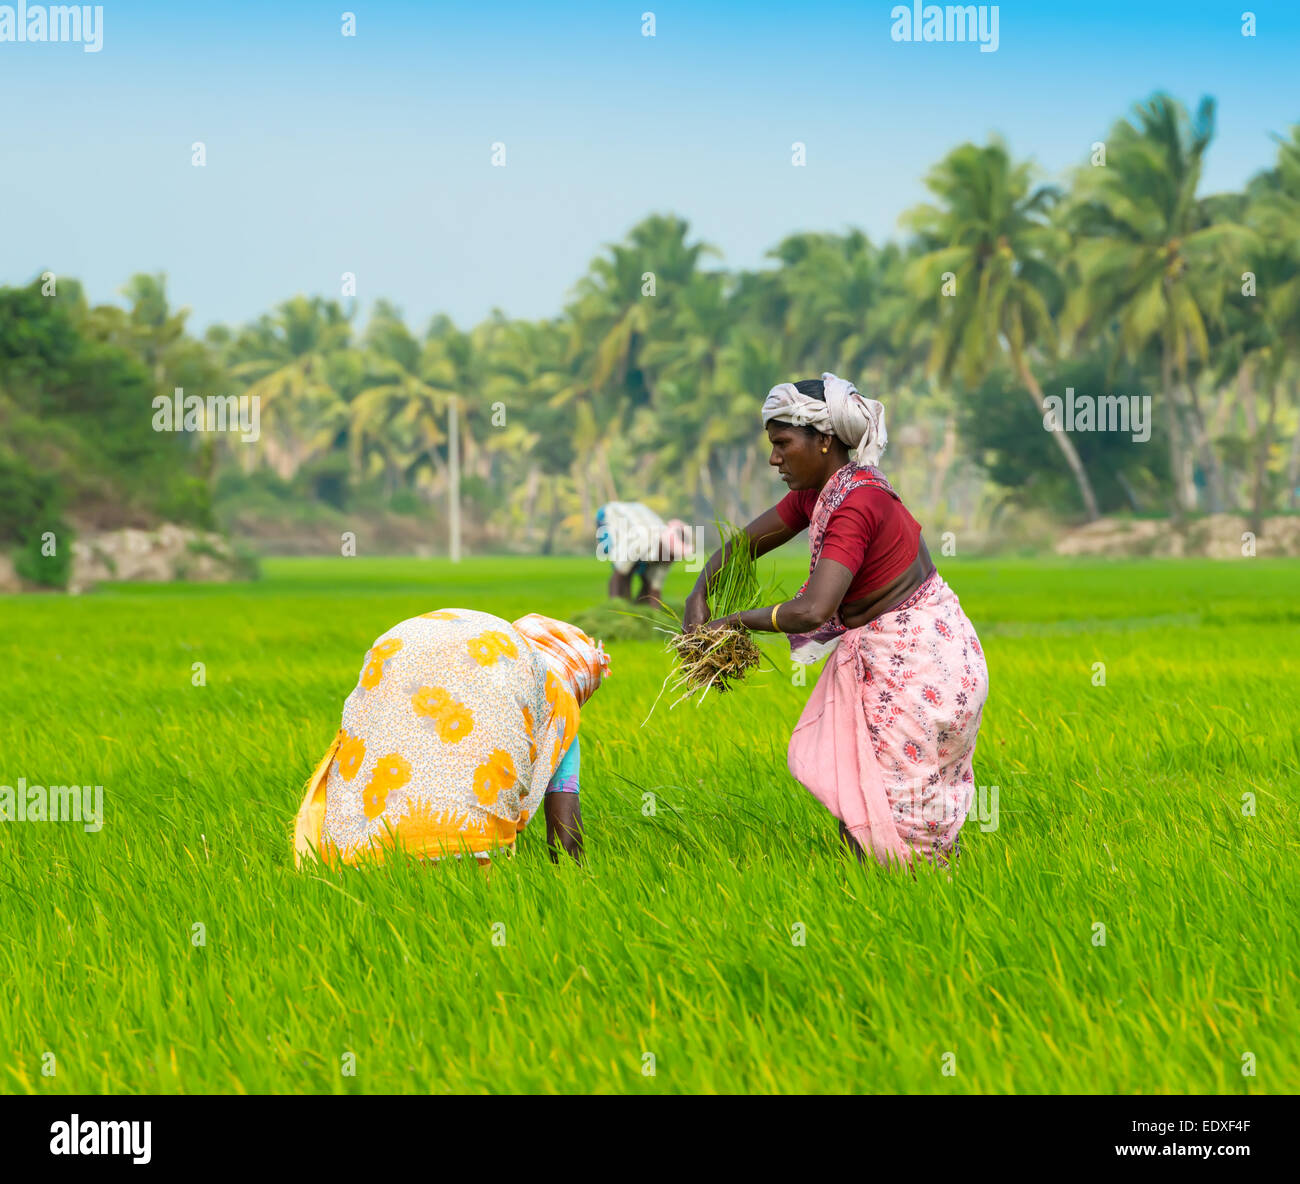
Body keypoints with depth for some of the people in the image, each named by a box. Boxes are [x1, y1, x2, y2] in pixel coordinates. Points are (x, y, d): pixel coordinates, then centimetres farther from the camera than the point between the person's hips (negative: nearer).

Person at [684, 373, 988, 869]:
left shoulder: (855, 505, -27)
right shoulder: (815, 492, 3)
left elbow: (812, 612, -36)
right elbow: (745, 543, 16)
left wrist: (735, 619, -21)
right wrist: (698, 596, -2)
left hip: (921, 664, -10)